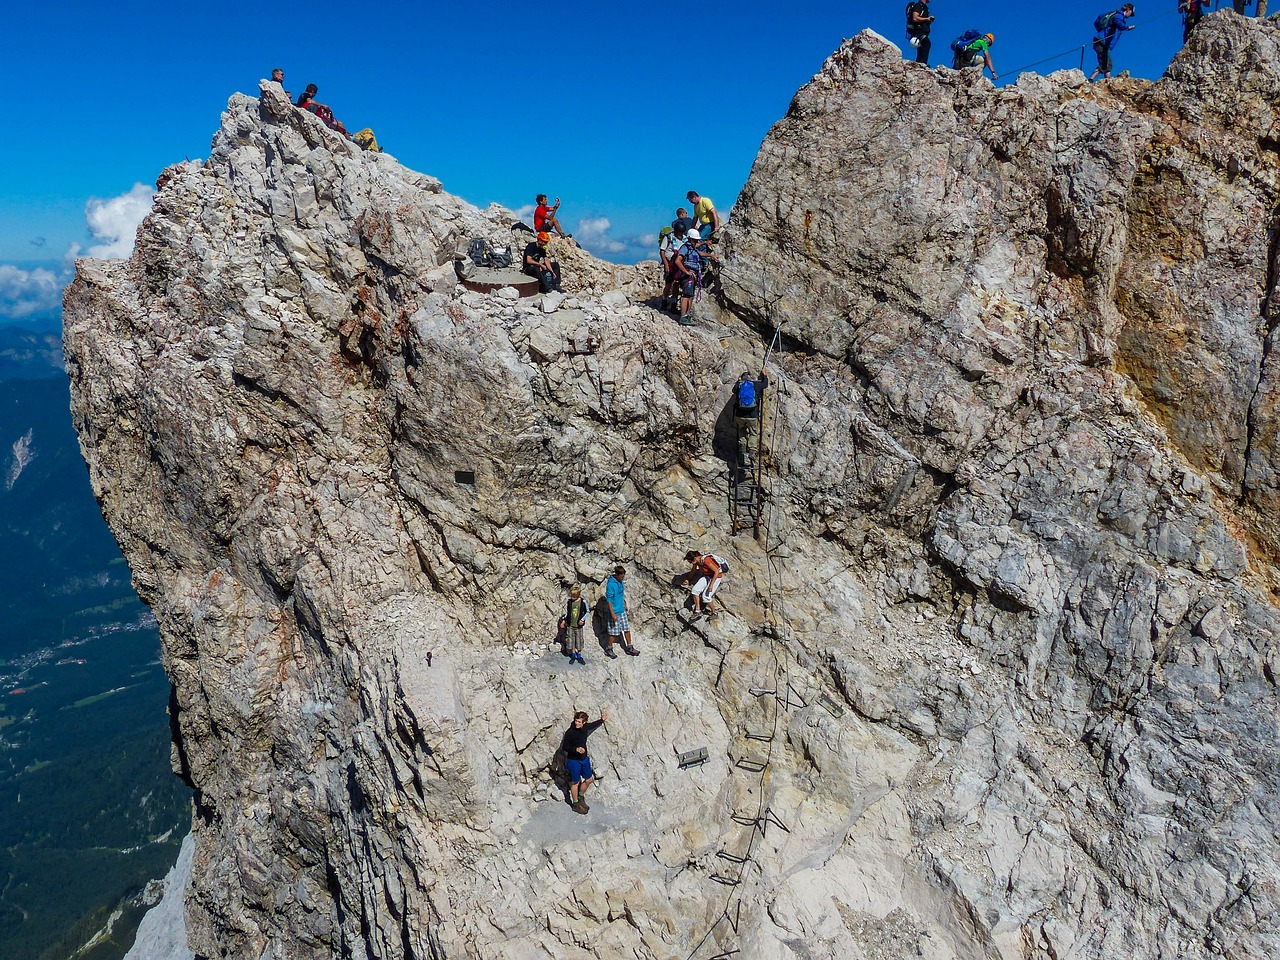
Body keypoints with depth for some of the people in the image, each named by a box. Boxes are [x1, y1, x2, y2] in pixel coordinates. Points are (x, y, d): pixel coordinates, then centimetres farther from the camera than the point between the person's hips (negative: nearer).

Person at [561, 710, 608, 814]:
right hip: (573, 760, -7)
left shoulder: (585, 727, -5)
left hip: (584, 758, 7)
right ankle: (575, 804, 25)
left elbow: (592, 725, 18)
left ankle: (580, 797, 40)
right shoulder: (570, 732, -23)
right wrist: (576, 749, -30)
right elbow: (564, 747, -17)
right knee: (575, 782, 8)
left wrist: (602, 720, 29)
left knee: (589, 779, 17)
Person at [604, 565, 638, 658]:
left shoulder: (621, 581, 2)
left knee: (627, 629, 12)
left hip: (622, 611, 8)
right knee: (613, 632, 3)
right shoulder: (610, 584, -23)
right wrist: (613, 614, -22)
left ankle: (629, 648, 24)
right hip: (615, 612, -8)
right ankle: (608, 650, 20)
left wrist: (625, 605, 23)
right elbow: (609, 600, -21)